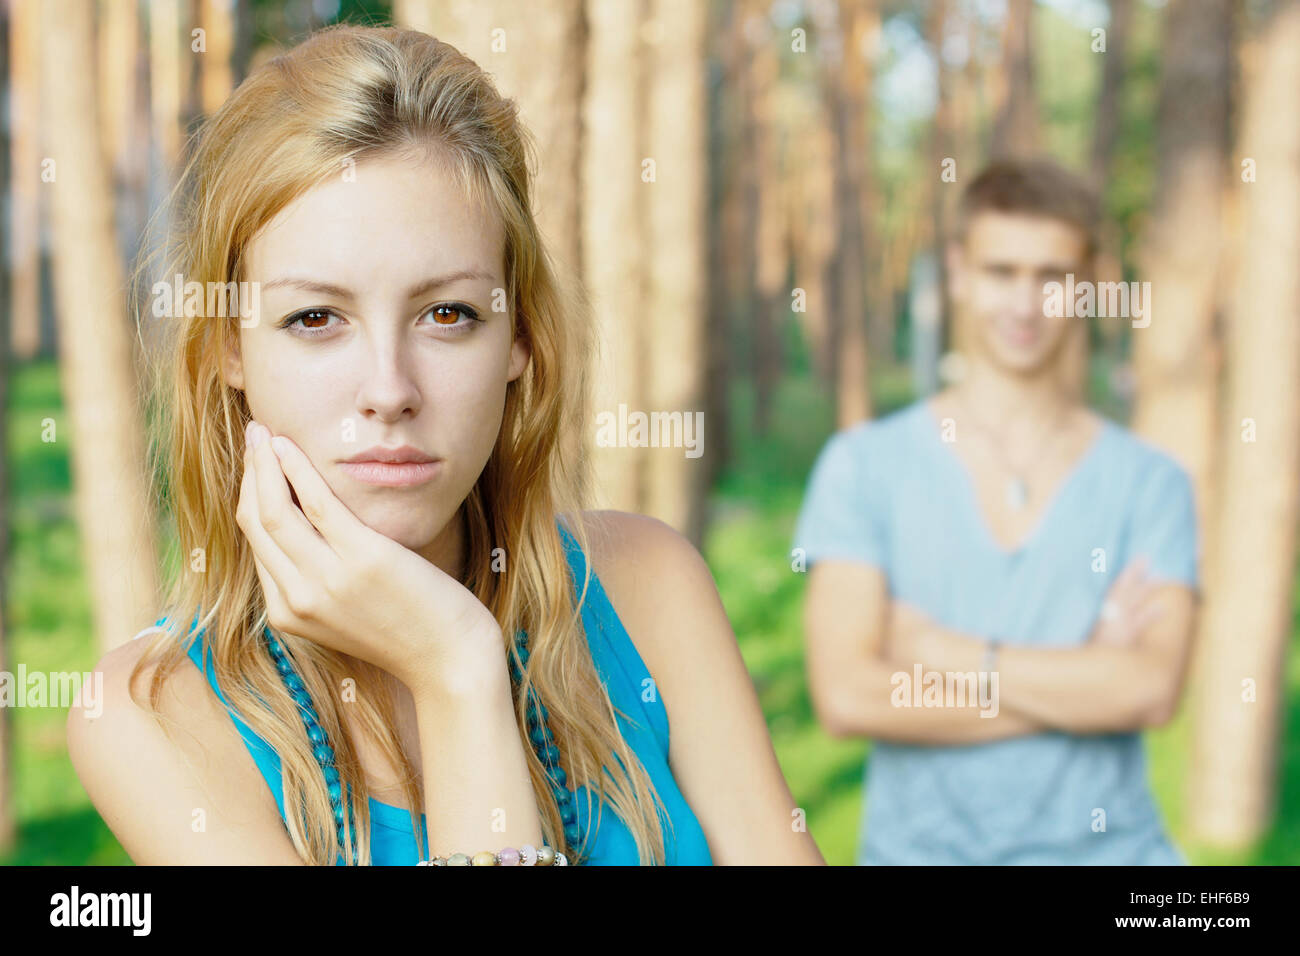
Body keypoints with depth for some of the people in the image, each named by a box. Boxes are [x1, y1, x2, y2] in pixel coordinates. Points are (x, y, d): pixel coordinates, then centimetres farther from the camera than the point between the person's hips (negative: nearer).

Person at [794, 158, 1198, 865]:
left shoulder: (1150, 483, 4)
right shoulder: (862, 465, 1)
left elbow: (1152, 691, -10)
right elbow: (845, 696, -10)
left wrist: (946, 650, -10)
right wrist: (1084, 683, -9)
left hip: (1105, 845, 1)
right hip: (918, 844, -1)